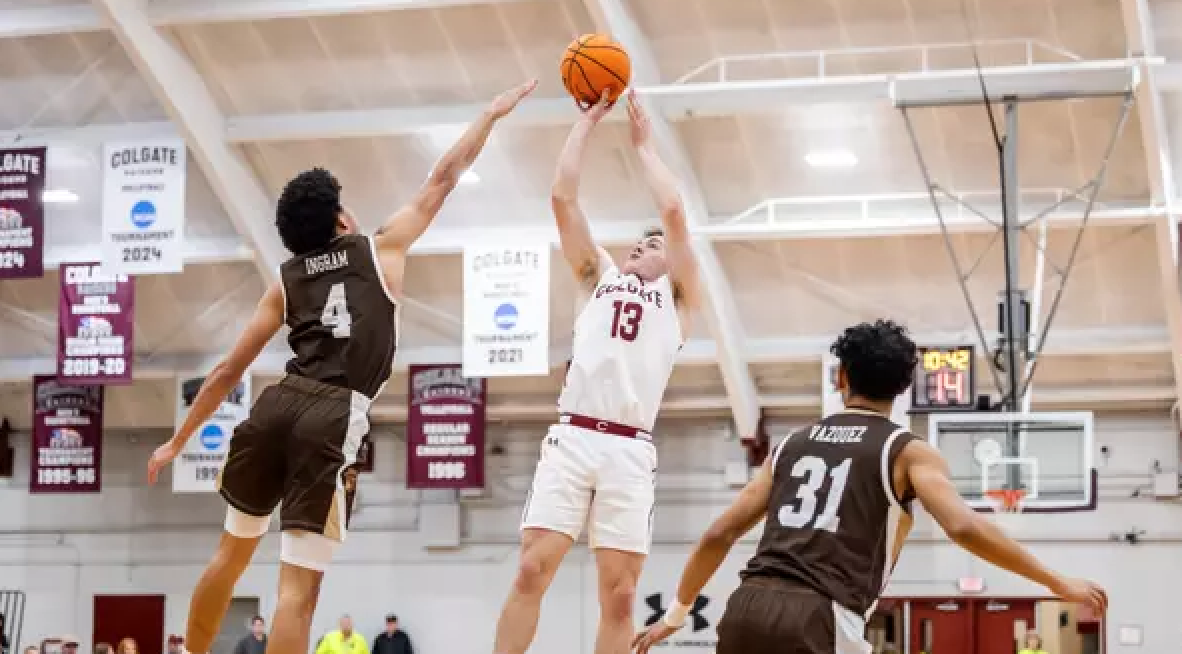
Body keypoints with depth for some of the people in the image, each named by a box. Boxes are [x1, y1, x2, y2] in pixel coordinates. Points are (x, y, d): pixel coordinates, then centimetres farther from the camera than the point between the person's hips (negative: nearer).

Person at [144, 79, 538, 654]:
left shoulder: (286, 280, 21)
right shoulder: (380, 251, 14)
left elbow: (228, 372, 19)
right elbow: (444, 178, 22)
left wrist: (177, 442, 25)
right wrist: (492, 113, 34)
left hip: (277, 404, 4)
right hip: (335, 417, -4)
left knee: (234, 551, 23)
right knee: (299, 584, -7)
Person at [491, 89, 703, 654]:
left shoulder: (677, 296, 17)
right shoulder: (600, 277, 24)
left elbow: (672, 210, 4)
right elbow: (563, 197, 15)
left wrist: (643, 145, 15)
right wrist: (588, 122, 16)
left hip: (630, 450, -1)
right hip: (572, 437, 2)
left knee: (619, 594, -3)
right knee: (532, 570, -10)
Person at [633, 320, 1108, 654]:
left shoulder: (792, 444, 22)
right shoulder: (907, 451, 7)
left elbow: (720, 534, 20)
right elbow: (963, 526, -10)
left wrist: (676, 613, 30)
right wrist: (1058, 583, -4)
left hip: (746, 607, 5)